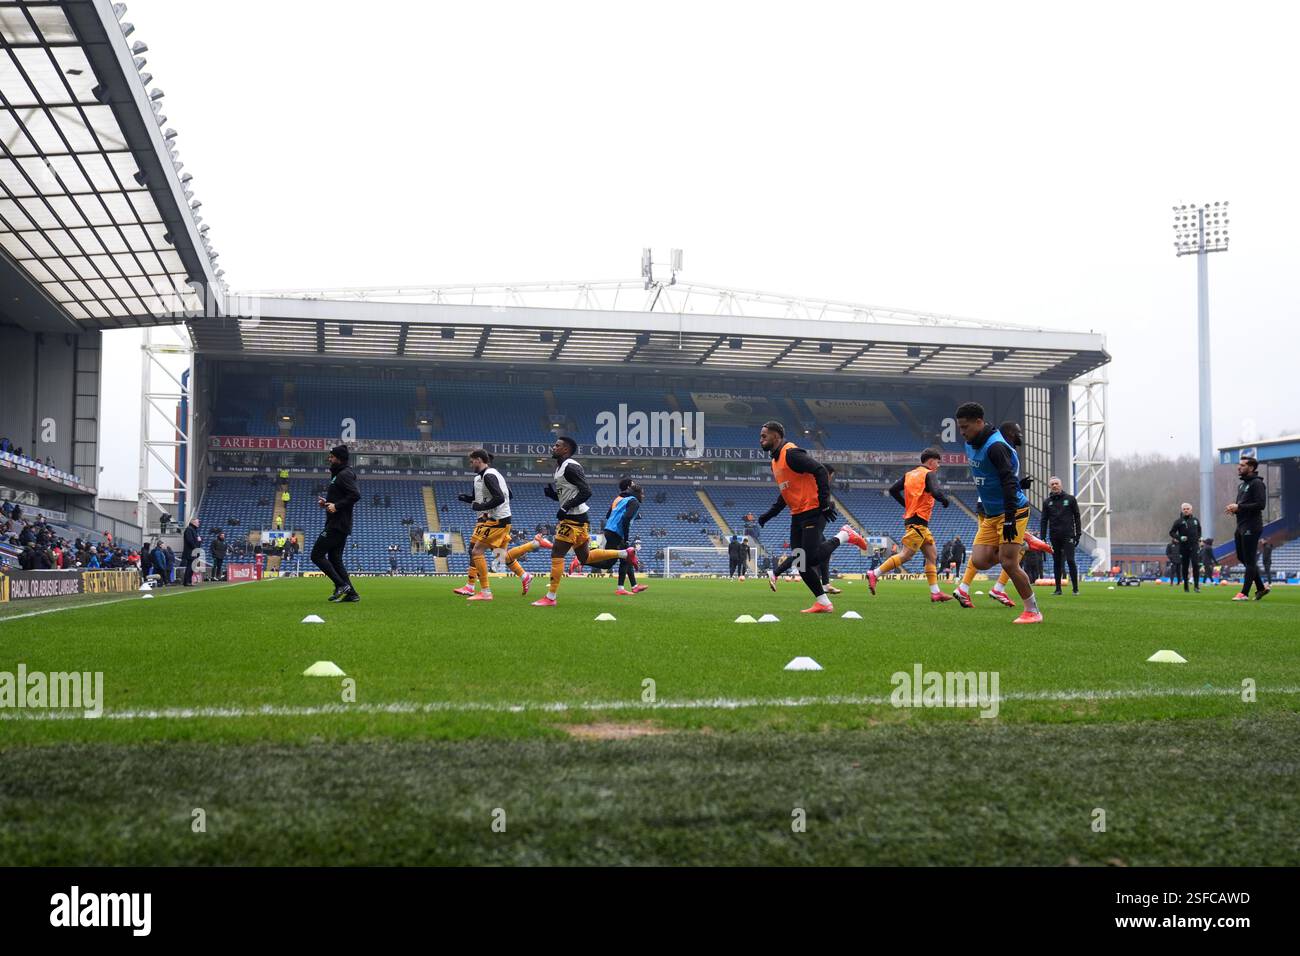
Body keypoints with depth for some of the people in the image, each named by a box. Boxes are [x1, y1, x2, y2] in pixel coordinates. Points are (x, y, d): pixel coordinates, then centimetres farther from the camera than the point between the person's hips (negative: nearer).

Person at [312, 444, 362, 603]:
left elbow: (356, 495, -25)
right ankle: (351, 594, 8)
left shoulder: (345, 475, -12)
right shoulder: (337, 475, 20)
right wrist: (327, 503, 11)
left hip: (337, 525, -11)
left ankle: (341, 585, -11)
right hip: (338, 525, 11)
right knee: (335, 560, 11)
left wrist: (336, 506, -23)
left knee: (317, 555, -10)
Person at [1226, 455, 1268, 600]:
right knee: (1242, 558, 12)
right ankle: (1261, 587, 22)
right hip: (1241, 527, 10)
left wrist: (1239, 507, -19)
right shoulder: (1242, 485, 18)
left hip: (1251, 527, -10)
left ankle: (1244, 593, -3)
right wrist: (1234, 508, 4)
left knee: (1249, 561, -5)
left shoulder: (1257, 483, -11)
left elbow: (1260, 504, -20)